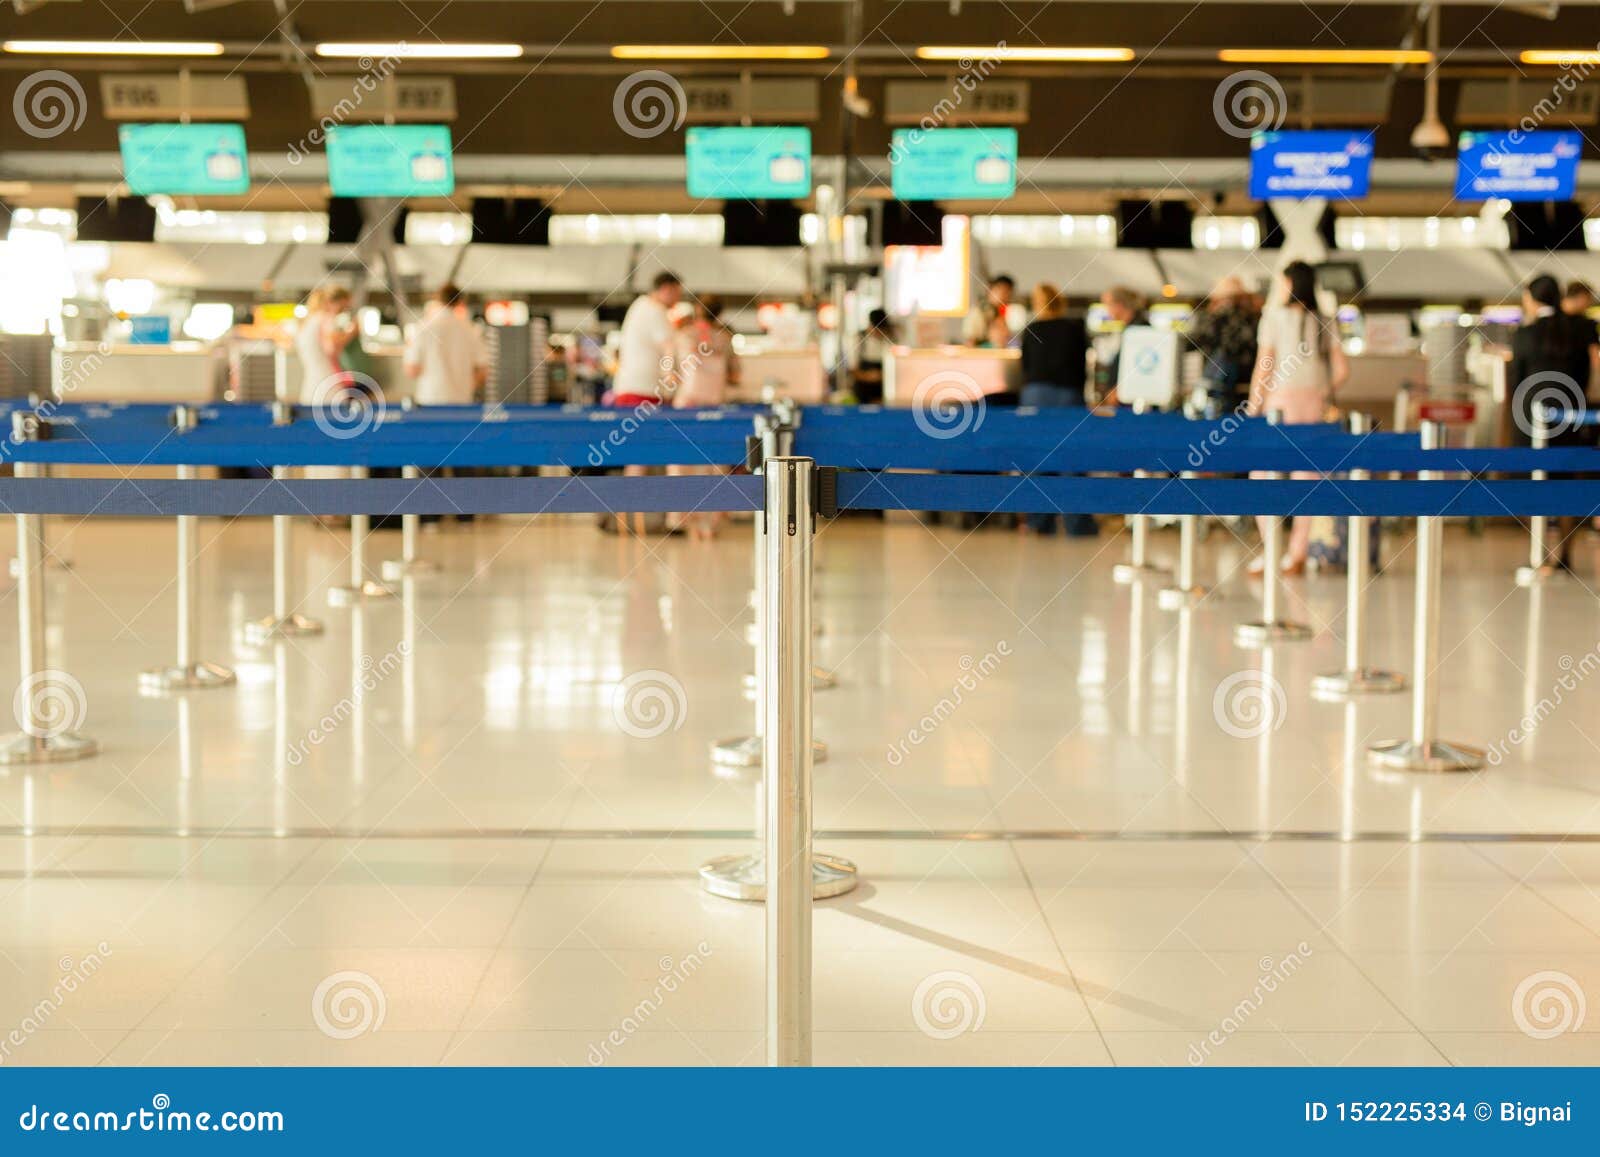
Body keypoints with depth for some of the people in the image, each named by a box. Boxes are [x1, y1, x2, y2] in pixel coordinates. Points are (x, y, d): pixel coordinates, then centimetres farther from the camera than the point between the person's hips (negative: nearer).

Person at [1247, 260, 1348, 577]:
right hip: (1314, 404, 4)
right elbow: (1342, 369, 2)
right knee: (1306, 476, 8)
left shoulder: (1275, 317, -5)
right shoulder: (1325, 323, 6)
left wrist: (1253, 409, -2)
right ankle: (1297, 553, 10)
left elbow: (1263, 368, -8)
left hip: (1281, 400, -4)